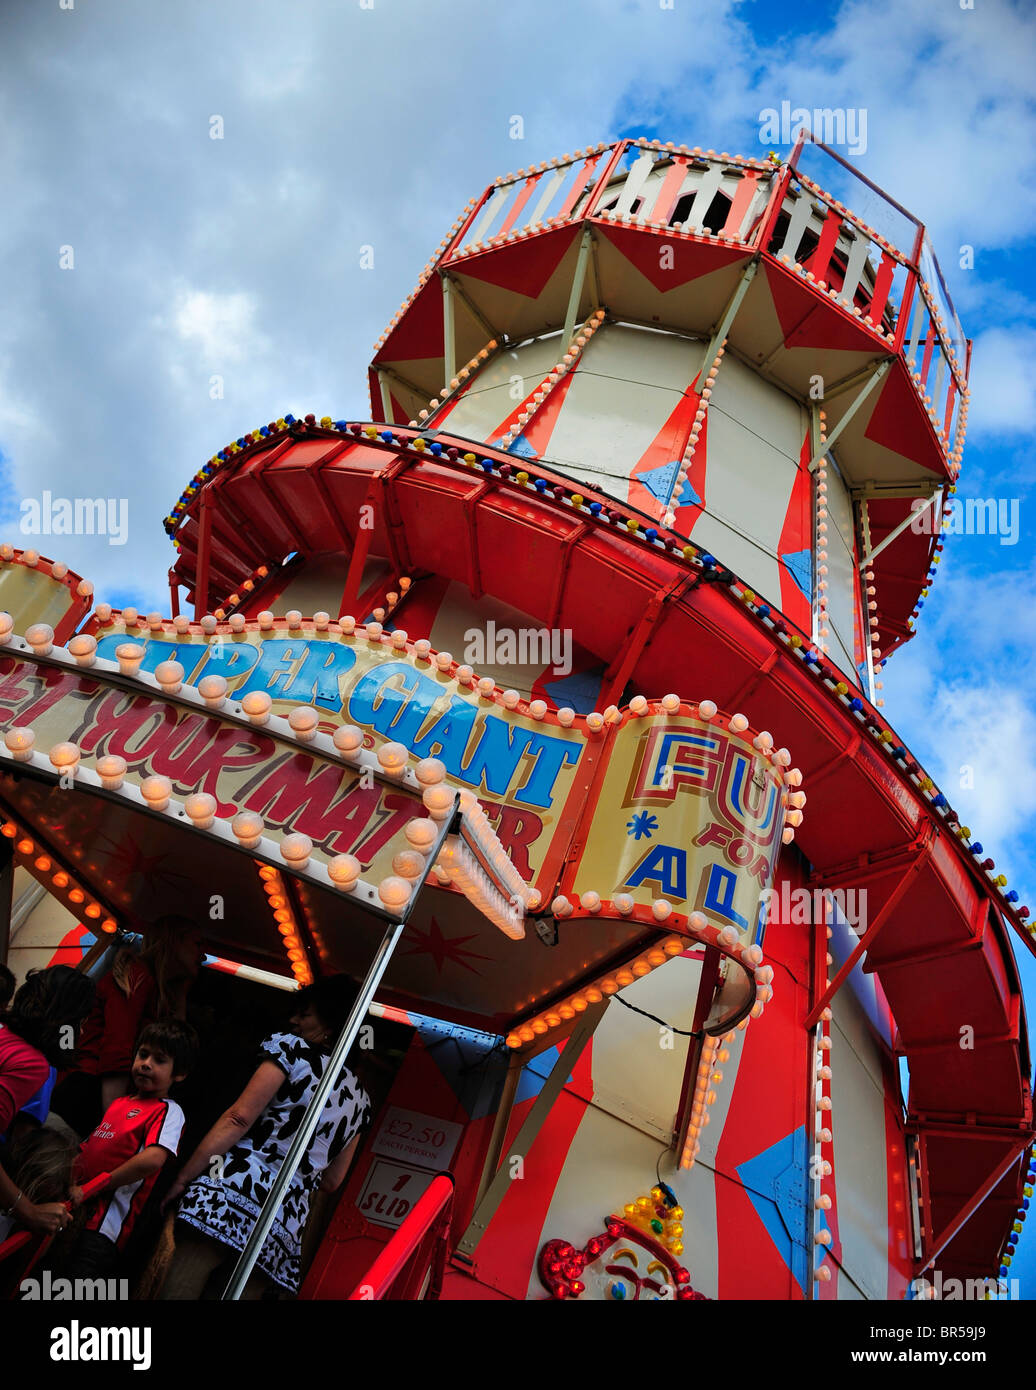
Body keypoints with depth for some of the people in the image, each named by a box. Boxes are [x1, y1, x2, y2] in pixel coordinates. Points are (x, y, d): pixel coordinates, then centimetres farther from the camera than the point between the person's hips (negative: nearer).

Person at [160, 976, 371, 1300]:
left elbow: (238, 1119, -7)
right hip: (286, 1221, 6)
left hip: (235, 1186, -6)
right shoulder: (359, 1097, 20)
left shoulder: (292, 1048, 4)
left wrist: (181, 1179, -3)